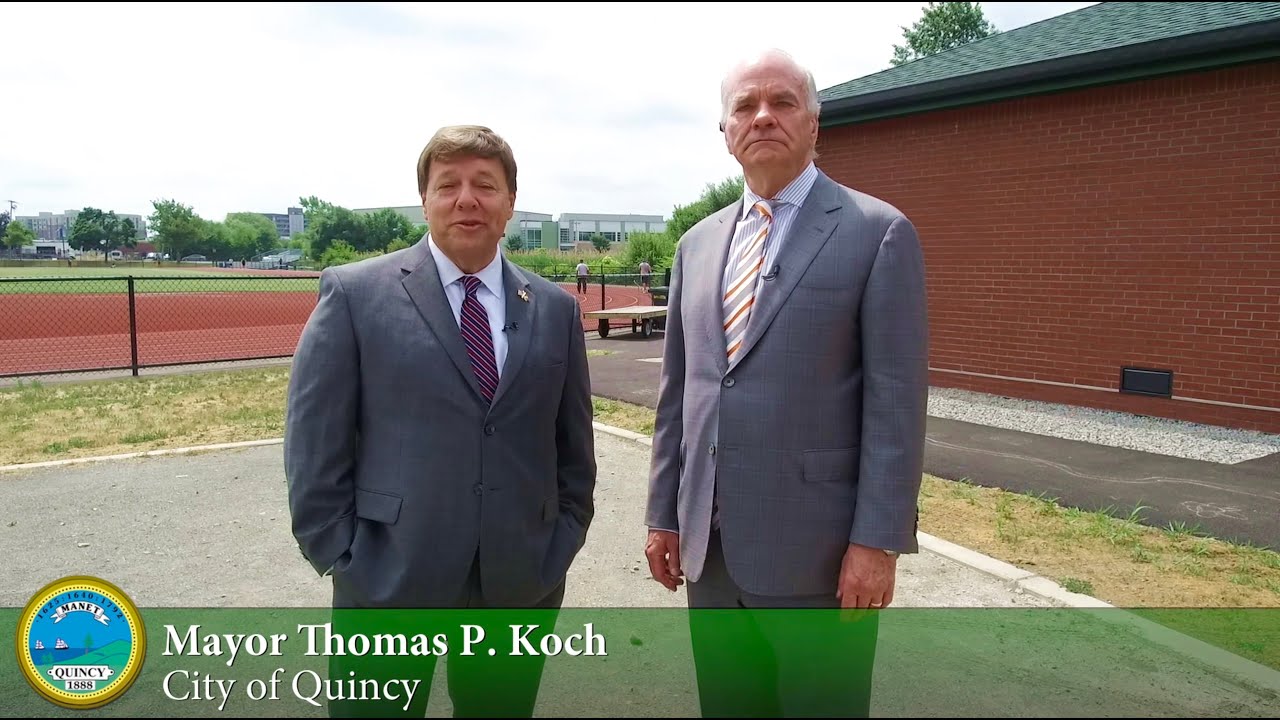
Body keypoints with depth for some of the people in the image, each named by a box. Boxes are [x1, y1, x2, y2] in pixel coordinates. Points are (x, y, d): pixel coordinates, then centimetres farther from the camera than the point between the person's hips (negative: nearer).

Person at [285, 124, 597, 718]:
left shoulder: (555, 309, 6)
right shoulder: (355, 293, -4)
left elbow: (574, 441, 11)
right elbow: (313, 440, -4)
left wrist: (564, 538, 6)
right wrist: (339, 555, -7)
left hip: (521, 581, 3)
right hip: (388, 579, -2)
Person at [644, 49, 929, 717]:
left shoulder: (879, 232, -5)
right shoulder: (698, 243, 11)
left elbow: (896, 400, -10)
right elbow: (677, 390, 12)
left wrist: (878, 540, -14)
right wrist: (663, 511, 10)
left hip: (816, 546, -5)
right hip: (709, 544, 5)